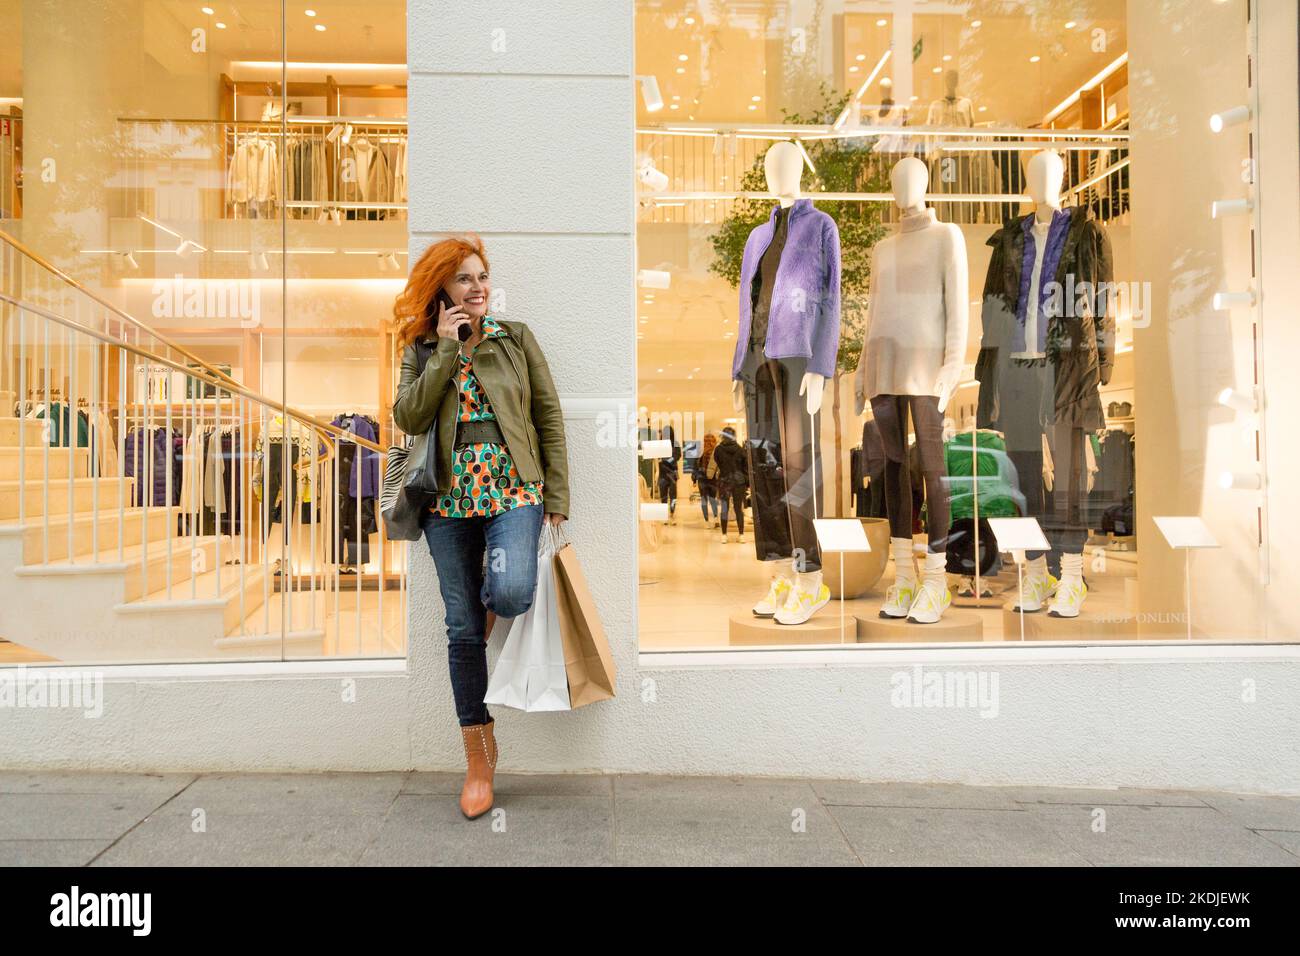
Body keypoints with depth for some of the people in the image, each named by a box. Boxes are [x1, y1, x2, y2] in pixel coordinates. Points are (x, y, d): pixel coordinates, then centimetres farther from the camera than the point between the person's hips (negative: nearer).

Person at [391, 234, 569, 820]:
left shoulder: (516, 337, 7)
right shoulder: (421, 351, 9)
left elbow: (549, 416, 5)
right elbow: (408, 419, -8)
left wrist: (557, 495, 0)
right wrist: (446, 348, -8)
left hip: (513, 490, -1)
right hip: (449, 499, 1)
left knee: (511, 593, -28)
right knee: (462, 630, 4)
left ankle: (491, 604, 13)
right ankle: (478, 761, 18)